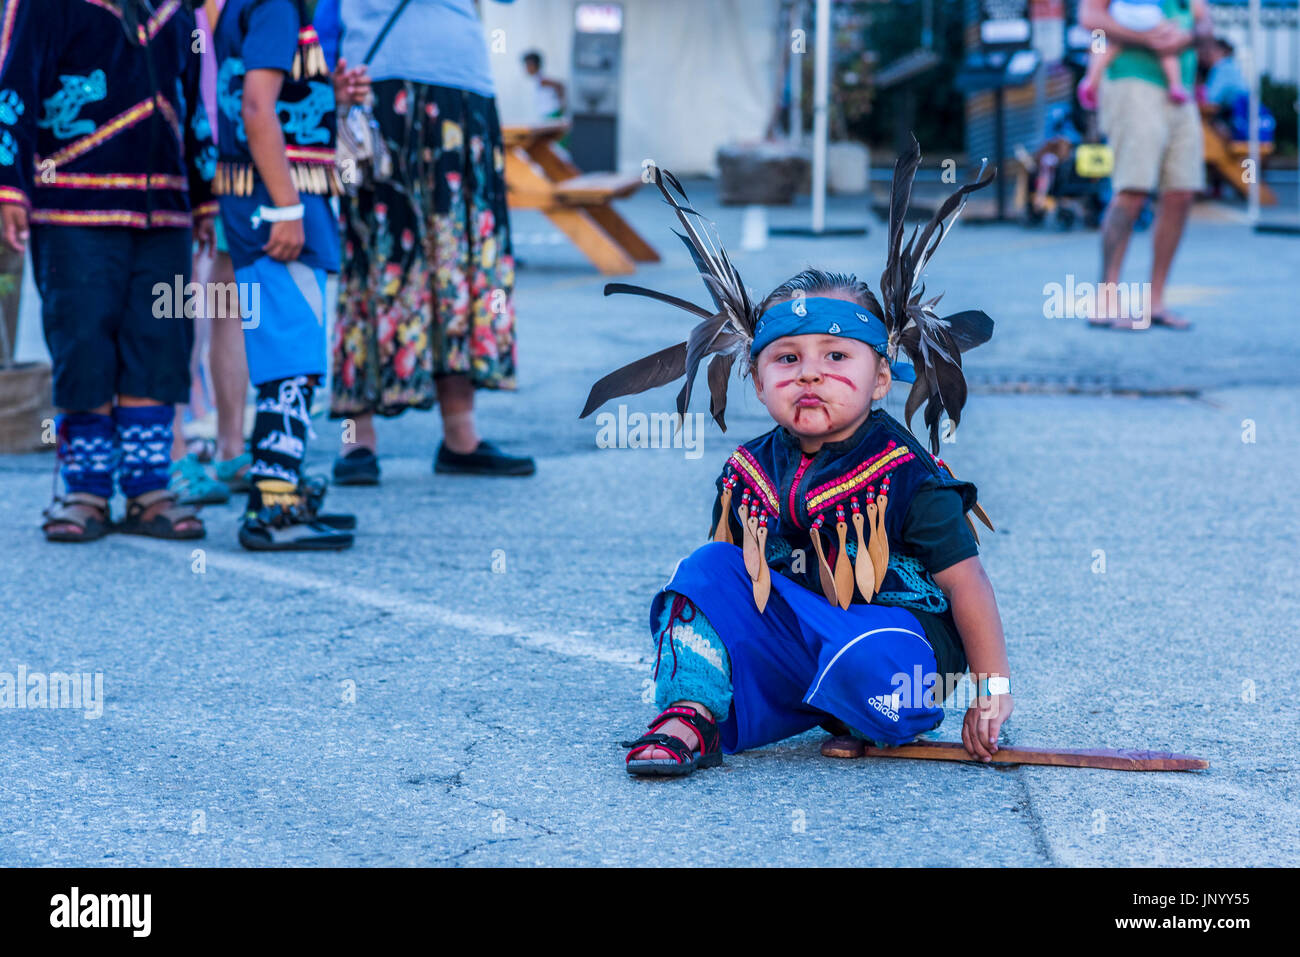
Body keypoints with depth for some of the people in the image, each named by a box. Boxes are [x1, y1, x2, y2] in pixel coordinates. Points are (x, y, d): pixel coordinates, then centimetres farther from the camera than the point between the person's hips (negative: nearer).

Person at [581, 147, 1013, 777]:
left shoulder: (905, 474, -12)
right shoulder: (752, 471, 4)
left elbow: (964, 580, -11)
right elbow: (733, 575, 16)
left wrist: (992, 691, -13)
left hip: (901, 634, -5)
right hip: (792, 634, 6)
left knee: (870, 663, -39)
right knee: (710, 567, -10)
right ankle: (692, 714, -14)